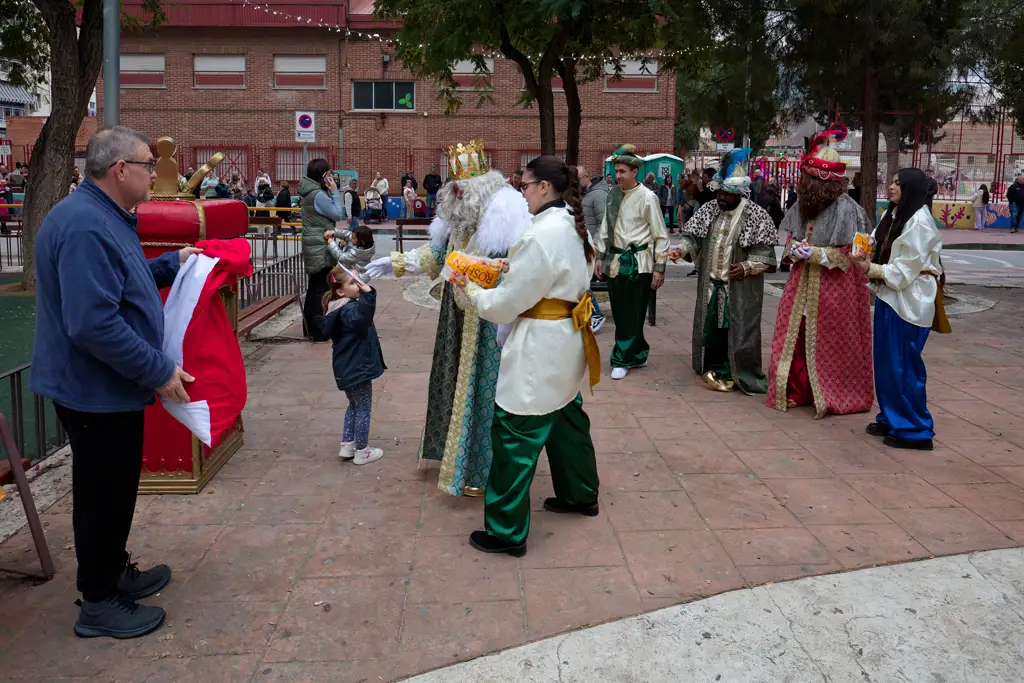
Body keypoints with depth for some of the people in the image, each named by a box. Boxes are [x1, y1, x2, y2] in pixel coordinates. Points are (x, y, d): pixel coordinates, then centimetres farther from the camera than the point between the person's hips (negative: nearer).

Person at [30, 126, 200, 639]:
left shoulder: (106, 217, 10)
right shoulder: (85, 227, -25)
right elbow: (93, 324, -32)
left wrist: (171, 264, 13)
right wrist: (159, 370, -25)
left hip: (110, 388, 10)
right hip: (94, 390, -10)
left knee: (114, 487, 22)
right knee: (104, 492, 4)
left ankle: (113, 572, 39)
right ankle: (98, 603, 20)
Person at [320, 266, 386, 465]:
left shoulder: (341, 308, 9)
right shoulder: (348, 310, -23)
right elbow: (361, 318, -47)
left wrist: (370, 337, 36)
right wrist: (367, 294, -50)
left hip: (347, 368, 10)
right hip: (357, 368, -10)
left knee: (354, 406, 23)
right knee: (363, 409, 4)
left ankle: (347, 445, 28)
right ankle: (361, 452, 14)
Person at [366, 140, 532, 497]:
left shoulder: (502, 209, -19)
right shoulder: (458, 210, 9)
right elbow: (437, 252, 20)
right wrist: (396, 262, 16)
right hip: (460, 313, 9)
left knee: (484, 388, 0)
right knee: (459, 381, 19)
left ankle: (484, 470, 13)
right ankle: (457, 451, 38)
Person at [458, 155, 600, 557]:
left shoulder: (541, 235, -23)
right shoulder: (572, 227, 6)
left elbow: (506, 304, -18)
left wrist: (473, 291, -1)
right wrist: (510, 270, 6)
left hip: (540, 350, -10)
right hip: (566, 343, 10)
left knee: (514, 437, -1)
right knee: (566, 421, 25)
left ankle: (507, 532, 9)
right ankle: (580, 495, 43)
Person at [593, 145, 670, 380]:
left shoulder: (647, 197, -11)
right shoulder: (613, 193, 6)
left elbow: (661, 235, -8)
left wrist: (659, 268, -10)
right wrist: (600, 256, 14)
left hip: (638, 263, -6)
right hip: (616, 261, 6)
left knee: (632, 315, 0)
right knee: (620, 313, 11)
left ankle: (622, 360, 8)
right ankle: (638, 354, 25)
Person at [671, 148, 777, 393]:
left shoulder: (757, 216, -9)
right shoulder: (708, 210, 4)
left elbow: (765, 251, -7)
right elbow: (693, 236, 5)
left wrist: (747, 266, -20)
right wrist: (681, 249, -14)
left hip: (740, 288, -4)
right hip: (710, 284, 5)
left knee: (737, 329, 0)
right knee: (710, 326, 10)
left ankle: (735, 373, 13)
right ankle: (714, 368, 26)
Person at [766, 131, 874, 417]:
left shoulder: (847, 210, -16)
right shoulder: (803, 206, 5)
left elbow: (850, 256, -16)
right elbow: (791, 240, 16)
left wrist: (813, 253, -18)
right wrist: (795, 248, -6)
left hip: (834, 289, -6)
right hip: (803, 285, 7)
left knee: (829, 344, 3)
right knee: (796, 337, 9)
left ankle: (833, 396, 18)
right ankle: (795, 390, 22)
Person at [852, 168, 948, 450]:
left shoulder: (919, 221, -15)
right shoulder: (893, 215, 11)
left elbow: (906, 269, -18)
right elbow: (879, 247, 16)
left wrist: (871, 269, -15)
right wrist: (866, 257, -5)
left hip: (908, 302, -9)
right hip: (889, 297, 9)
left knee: (904, 366, -3)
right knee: (885, 363, 14)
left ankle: (915, 431, 7)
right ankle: (891, 419, 27)